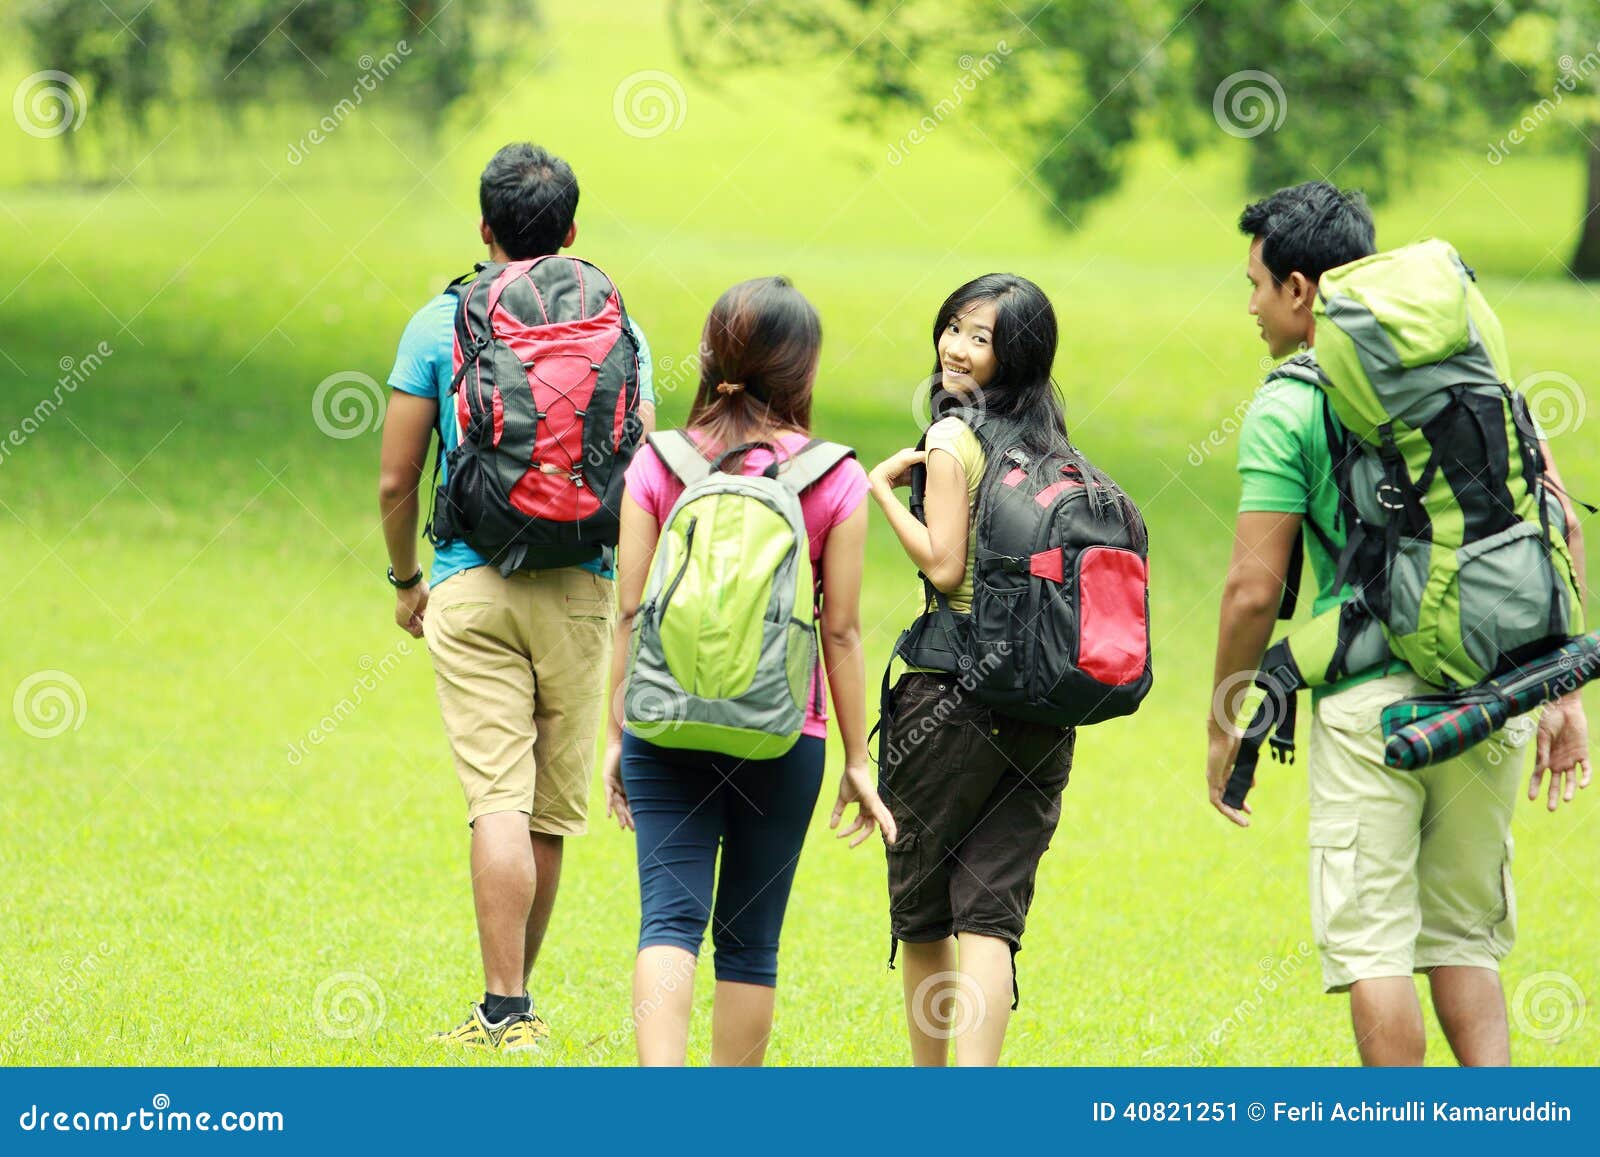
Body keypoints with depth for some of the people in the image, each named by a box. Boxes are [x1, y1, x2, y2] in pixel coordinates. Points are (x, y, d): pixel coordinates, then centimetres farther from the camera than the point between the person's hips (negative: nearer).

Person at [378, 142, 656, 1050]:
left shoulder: (441, 325, 1)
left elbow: (396, 480, 1)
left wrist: (407, 580, 17)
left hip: (473, 587, -2)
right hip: (580, 588, 2)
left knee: (501, 801, -8)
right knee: (554, 809, 11)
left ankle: (507, 1012, -17)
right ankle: (517, 998, 23)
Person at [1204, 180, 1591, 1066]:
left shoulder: (1285, 409, -5)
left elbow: (1254, 590, -7)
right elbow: (1559, 525, 9)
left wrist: (1223, 726, 6)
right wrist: (1563, 692, 13)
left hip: (1374, 695, -5)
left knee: (1371, 940, 1)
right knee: (1462, 933, 15)